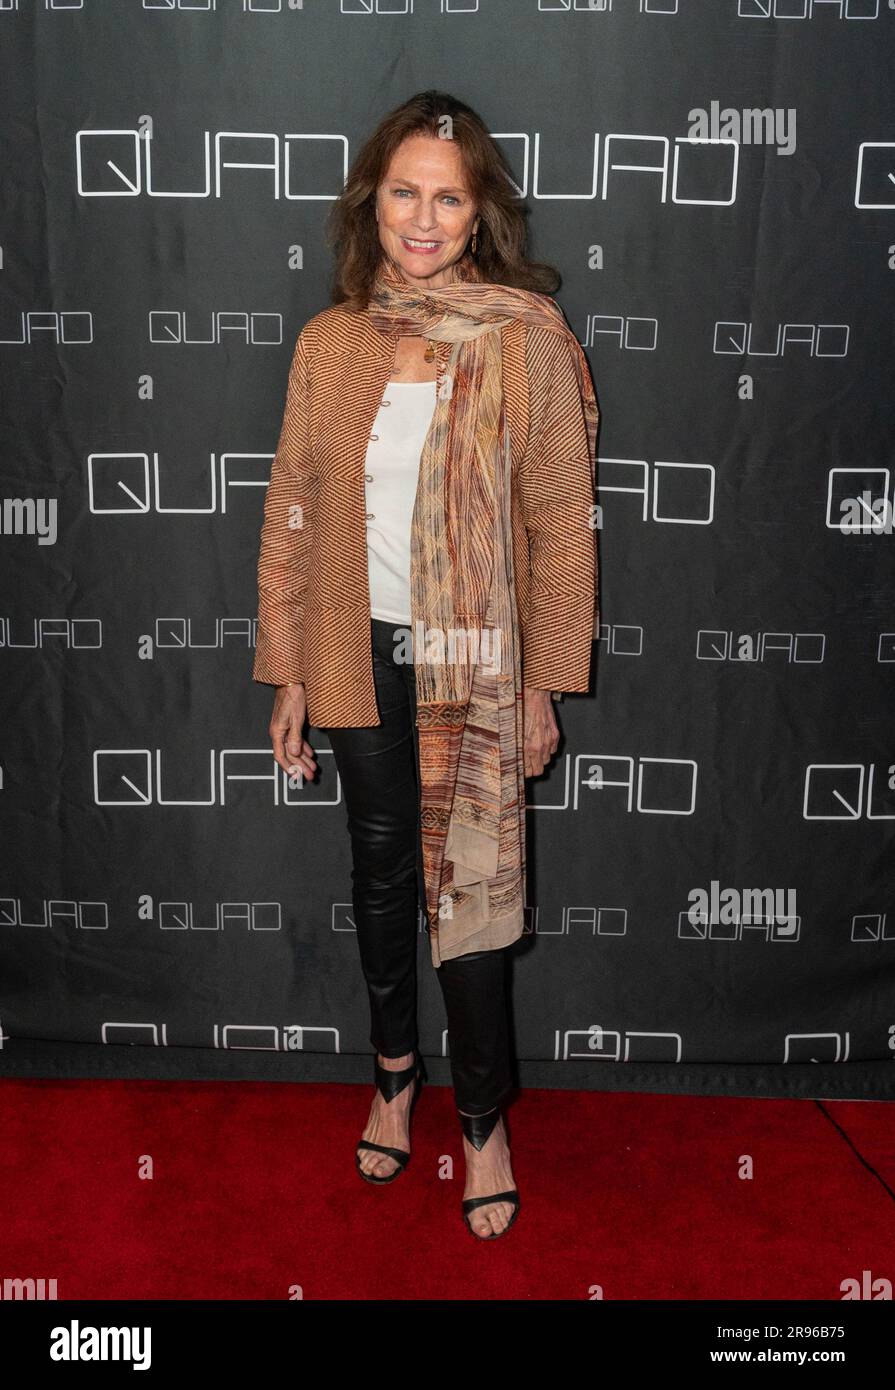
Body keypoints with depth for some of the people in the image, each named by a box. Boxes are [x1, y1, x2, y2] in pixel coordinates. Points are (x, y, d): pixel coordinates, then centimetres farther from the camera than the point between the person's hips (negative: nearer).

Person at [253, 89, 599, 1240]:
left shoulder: (528, 342, -6)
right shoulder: (329, 344, 1)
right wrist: (289, 678, 3)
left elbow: (561, 524, -5)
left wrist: (544, 683, -6)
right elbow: (292, 513, 4)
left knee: (470, 889, 4)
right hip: (362, 653, 3)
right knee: (381, 873, 17)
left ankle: (484, 1121, 25)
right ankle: (395, 1071, 40)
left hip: (475, 662, -3)